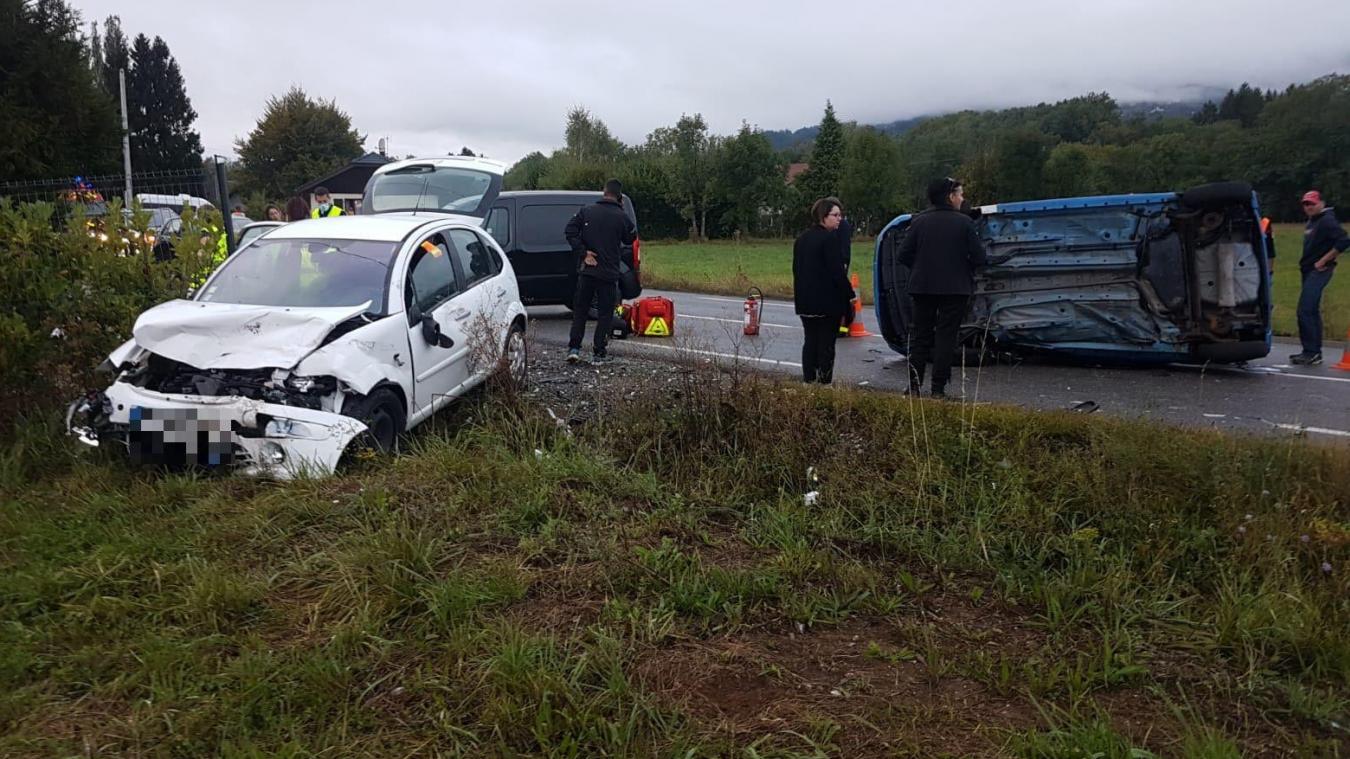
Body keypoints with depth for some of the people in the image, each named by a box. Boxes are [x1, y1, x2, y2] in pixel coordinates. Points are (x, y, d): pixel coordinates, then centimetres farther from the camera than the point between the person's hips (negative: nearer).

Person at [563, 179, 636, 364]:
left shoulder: (585, 211, 0)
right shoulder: (622, 217, -5)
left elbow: (569, 231, -8)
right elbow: (631, 239, 10)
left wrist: (583, 253, -7)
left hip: (586, 270, 2)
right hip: (609, 273, -2)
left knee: (580, 310, 13)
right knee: (605, 313, 6)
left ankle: (573, 348, 5)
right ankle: (598, 353, 5)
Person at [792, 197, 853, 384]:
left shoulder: (801, 239, 11)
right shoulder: (830, 238, -14)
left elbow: (797, 270, 16)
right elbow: (837, 272, -17)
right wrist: (850, 295, -9)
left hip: (805, 301, 7)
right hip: (828, 301, -7)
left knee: (810, 341, 13)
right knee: (826, 344, -1)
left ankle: (808, 380, 15)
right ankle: (824, 382, 1)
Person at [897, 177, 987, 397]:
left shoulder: (918, 221, -2)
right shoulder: (964, 223, -8)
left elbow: (904, 255, -3)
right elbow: (979, 257, -9)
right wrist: (964, 269, 11)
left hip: (922, 287, 2)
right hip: (955, 288, -2)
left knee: (920, 336, 11)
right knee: (946, 336, 4)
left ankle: (914, 386, 8)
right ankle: (938, 389, 2)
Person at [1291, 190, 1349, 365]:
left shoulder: (1327, 221, -12)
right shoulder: (1311, 222, 16)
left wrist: (1323, 261, -19)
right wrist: (1305, 263, 13)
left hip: (1318, 272, -10)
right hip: (1309, 271, 10)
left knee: (1304, 311, -15)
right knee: (1312, 312, 13)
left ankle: (1311, 352, -13)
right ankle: (1315, 352, 20)